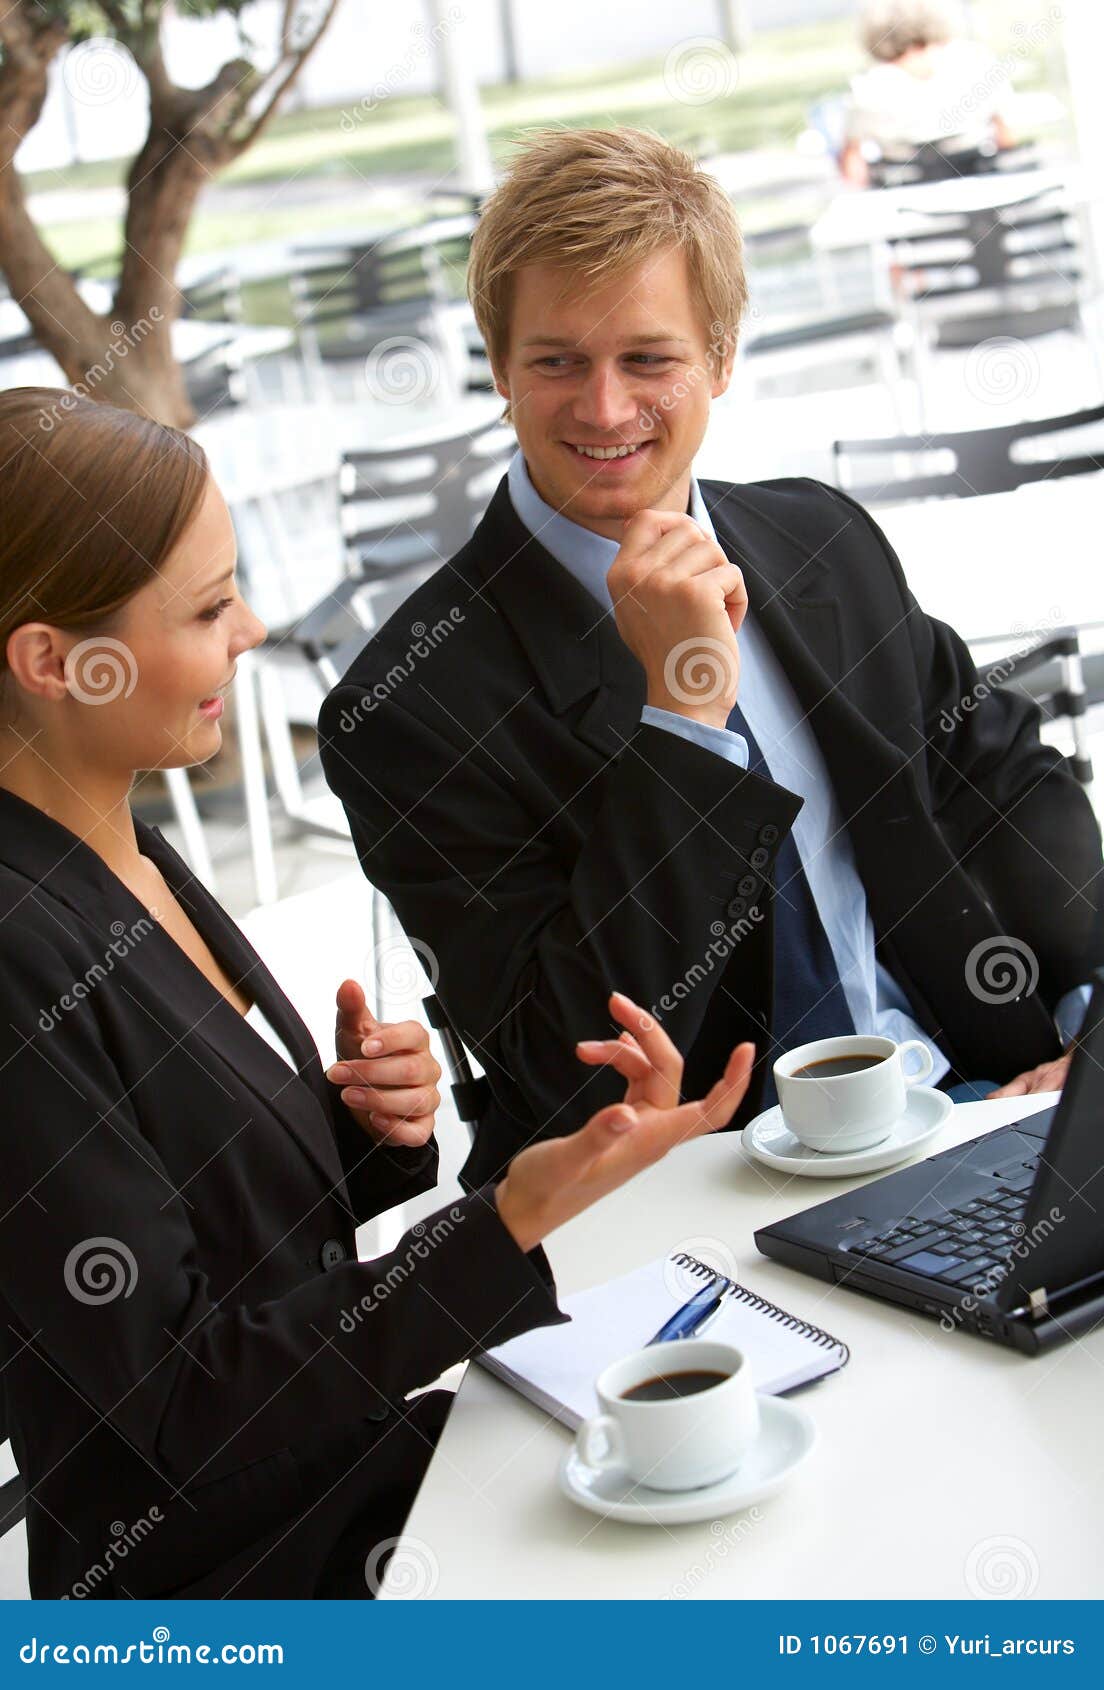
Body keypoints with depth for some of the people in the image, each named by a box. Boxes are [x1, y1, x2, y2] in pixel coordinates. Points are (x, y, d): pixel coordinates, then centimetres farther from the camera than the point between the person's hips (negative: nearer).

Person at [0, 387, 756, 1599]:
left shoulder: (129, 856, 3)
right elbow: (189, 1417, -21)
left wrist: (363, 1123, -7)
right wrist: (521, 1212, -28)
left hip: (375, 1452, 8)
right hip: (242, 1575, -8)